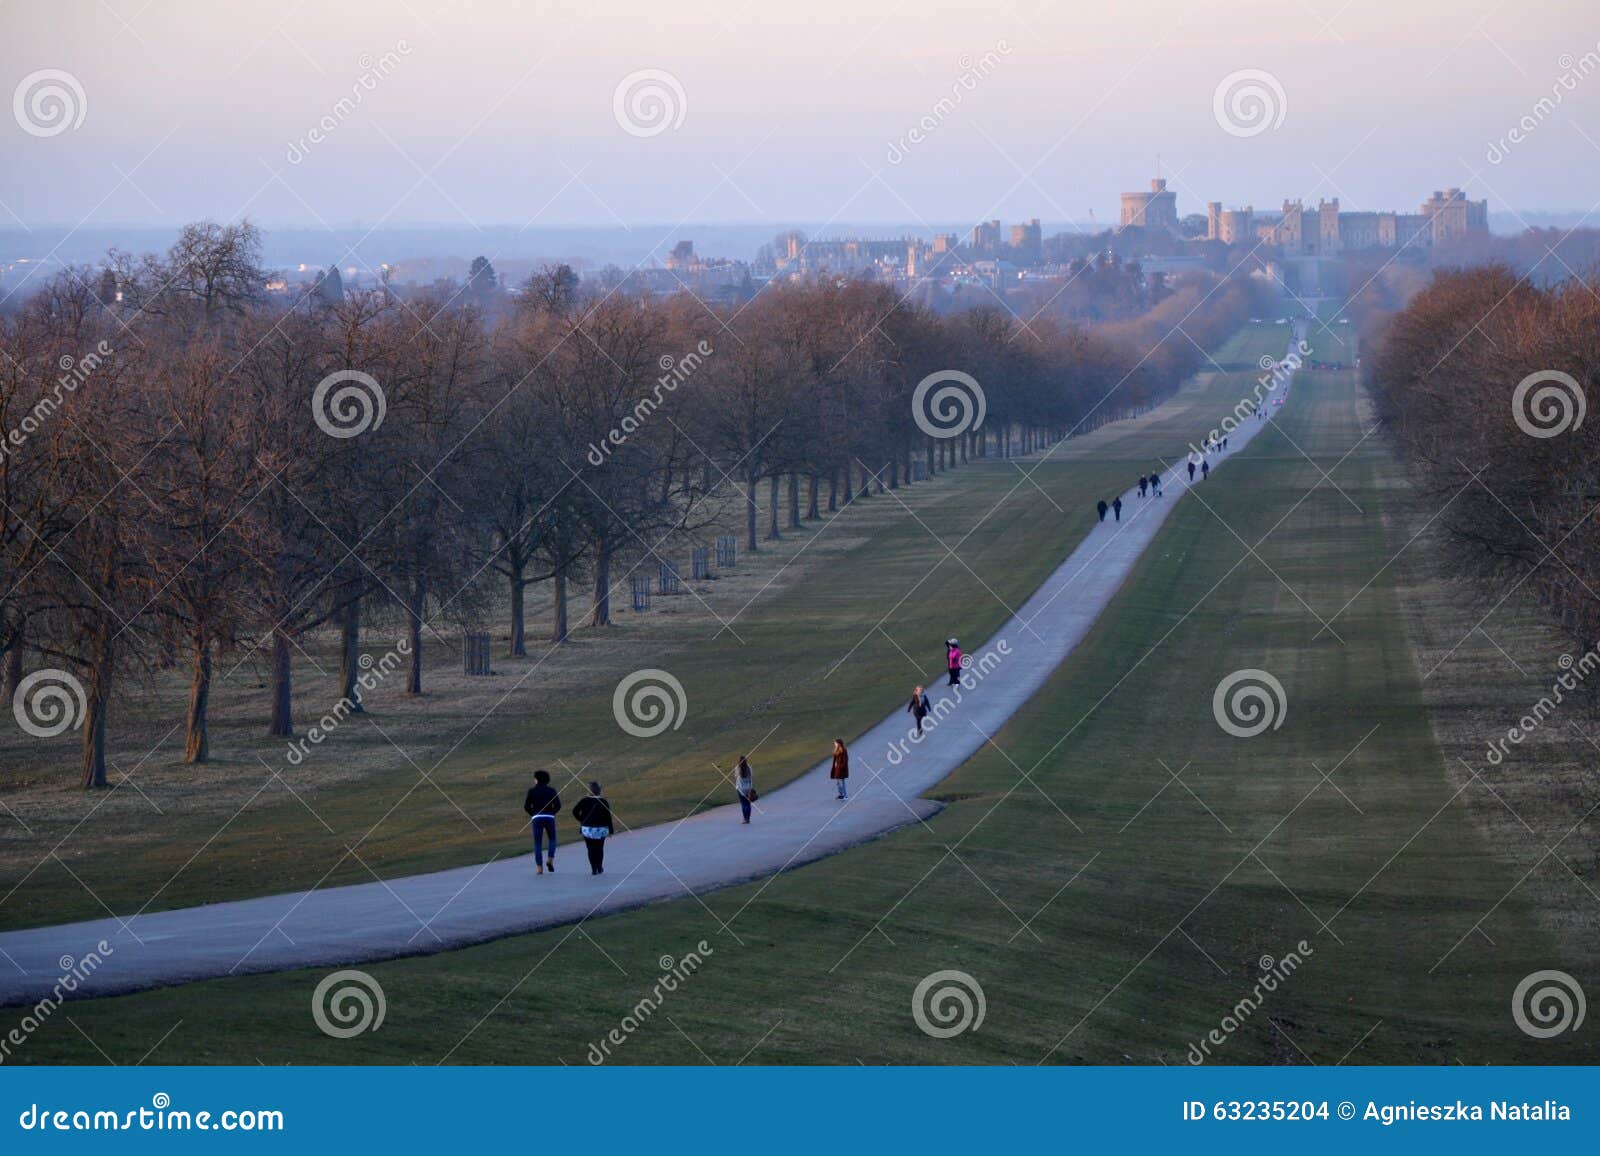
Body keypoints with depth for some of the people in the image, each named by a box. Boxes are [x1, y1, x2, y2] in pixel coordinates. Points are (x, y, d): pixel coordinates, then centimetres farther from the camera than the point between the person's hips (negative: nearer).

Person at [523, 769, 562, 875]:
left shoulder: (532, 791, 2)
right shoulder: (551, 791, 5)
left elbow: (526, 806, -3)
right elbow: (558, 805, -3)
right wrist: (551, 813, 12)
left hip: (537, 818, -1)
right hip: (550, 818, 1)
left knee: (538, 843, 3)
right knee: (552, 839, 19)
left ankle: (539, 867, -3)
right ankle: (551, 860, -2)